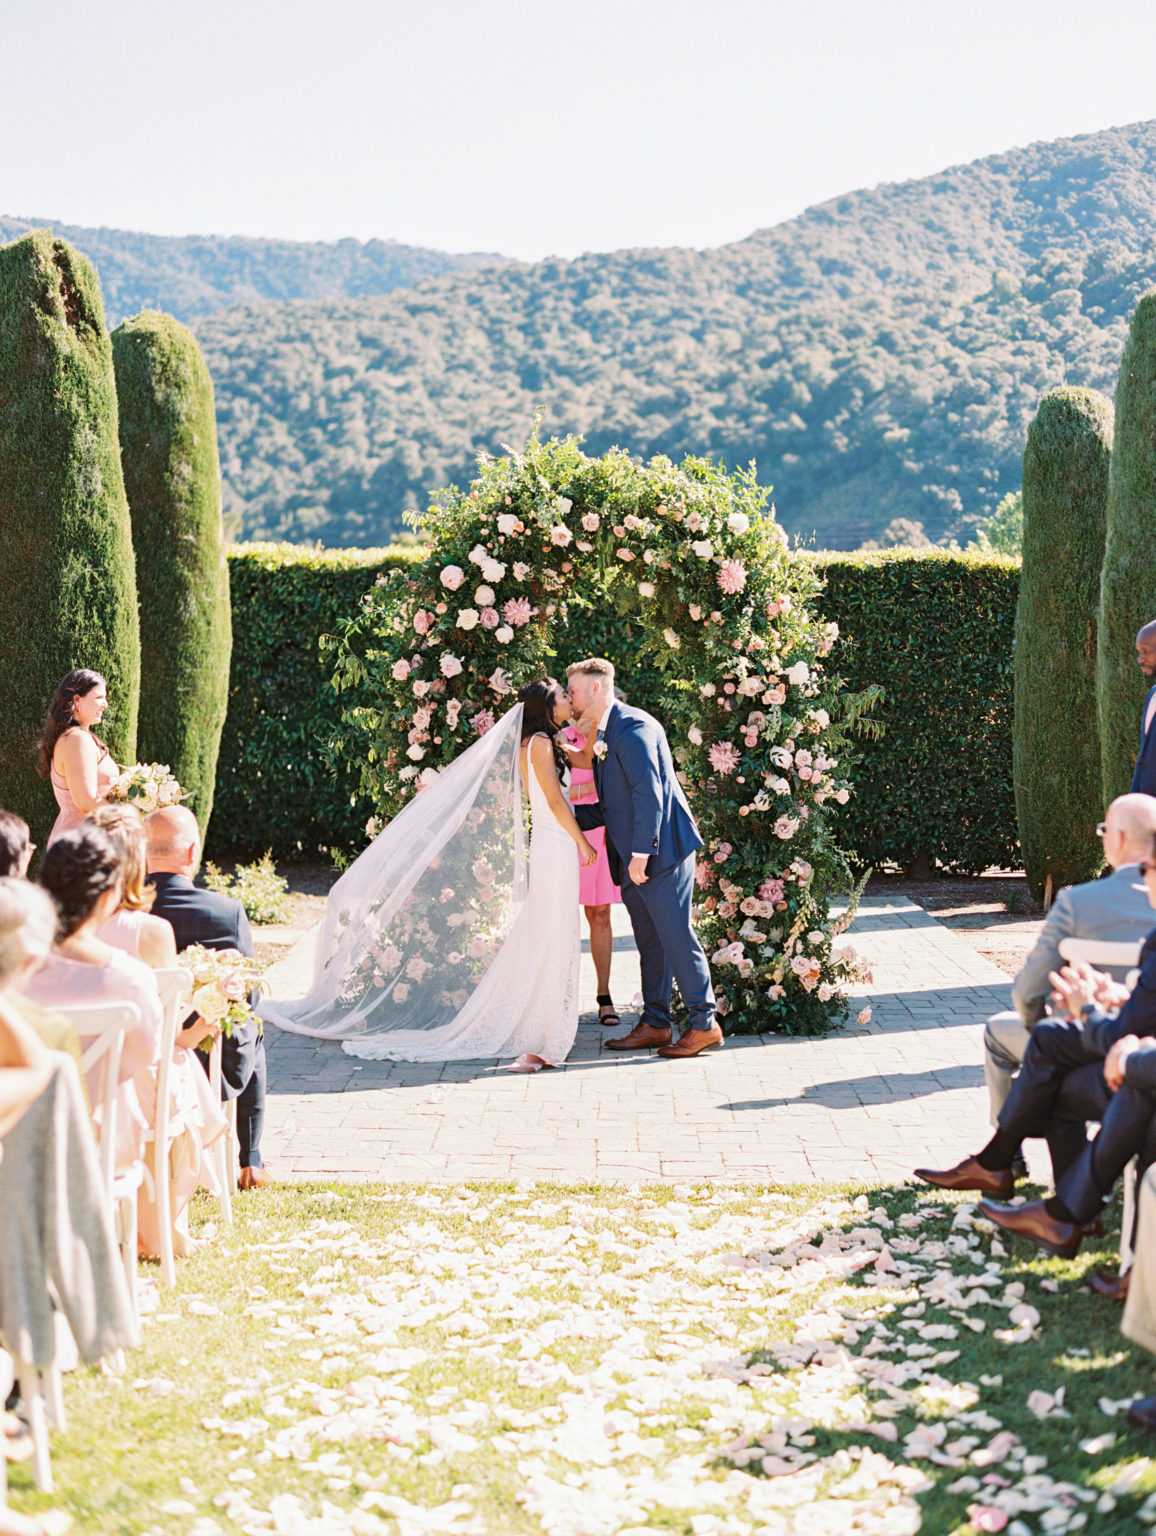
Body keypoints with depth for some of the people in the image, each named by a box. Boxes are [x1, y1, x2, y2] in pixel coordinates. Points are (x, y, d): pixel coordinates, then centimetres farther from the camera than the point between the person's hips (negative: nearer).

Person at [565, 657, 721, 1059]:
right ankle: (654, 1023, 18)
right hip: (633, 856, 10)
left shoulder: (632, 727, -14)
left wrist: (641, 851, -22)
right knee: (649, 941, 12)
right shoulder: (604, 732, 17)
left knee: (675, 934, -7)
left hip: (660, 851, -10)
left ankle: (704, 1024, -1)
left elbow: (649, 791, -21)